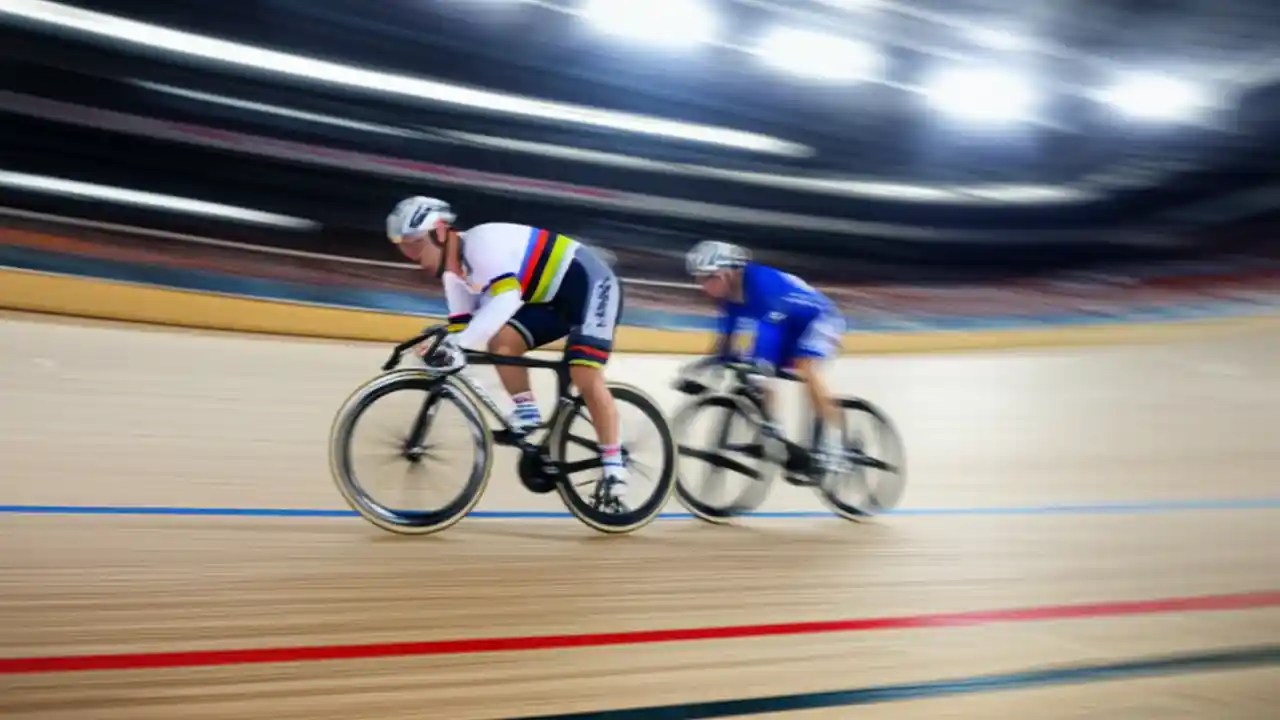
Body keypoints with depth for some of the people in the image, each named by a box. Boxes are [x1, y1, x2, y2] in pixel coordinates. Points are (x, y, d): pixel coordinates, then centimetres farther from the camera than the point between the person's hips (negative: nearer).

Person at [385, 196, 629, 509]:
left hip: (590, 283, -9)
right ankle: (527, 412, -1)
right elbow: (461, 327, 8)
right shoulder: (454, 276, 6)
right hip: (554, 299, 9)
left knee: (585, 377, -19)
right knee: (501, 341, -12)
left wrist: (457, 344, -43)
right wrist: (441, 351, -7)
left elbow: (506, 298, -37)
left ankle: (613, 466, -11)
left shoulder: (481, 242, -24)